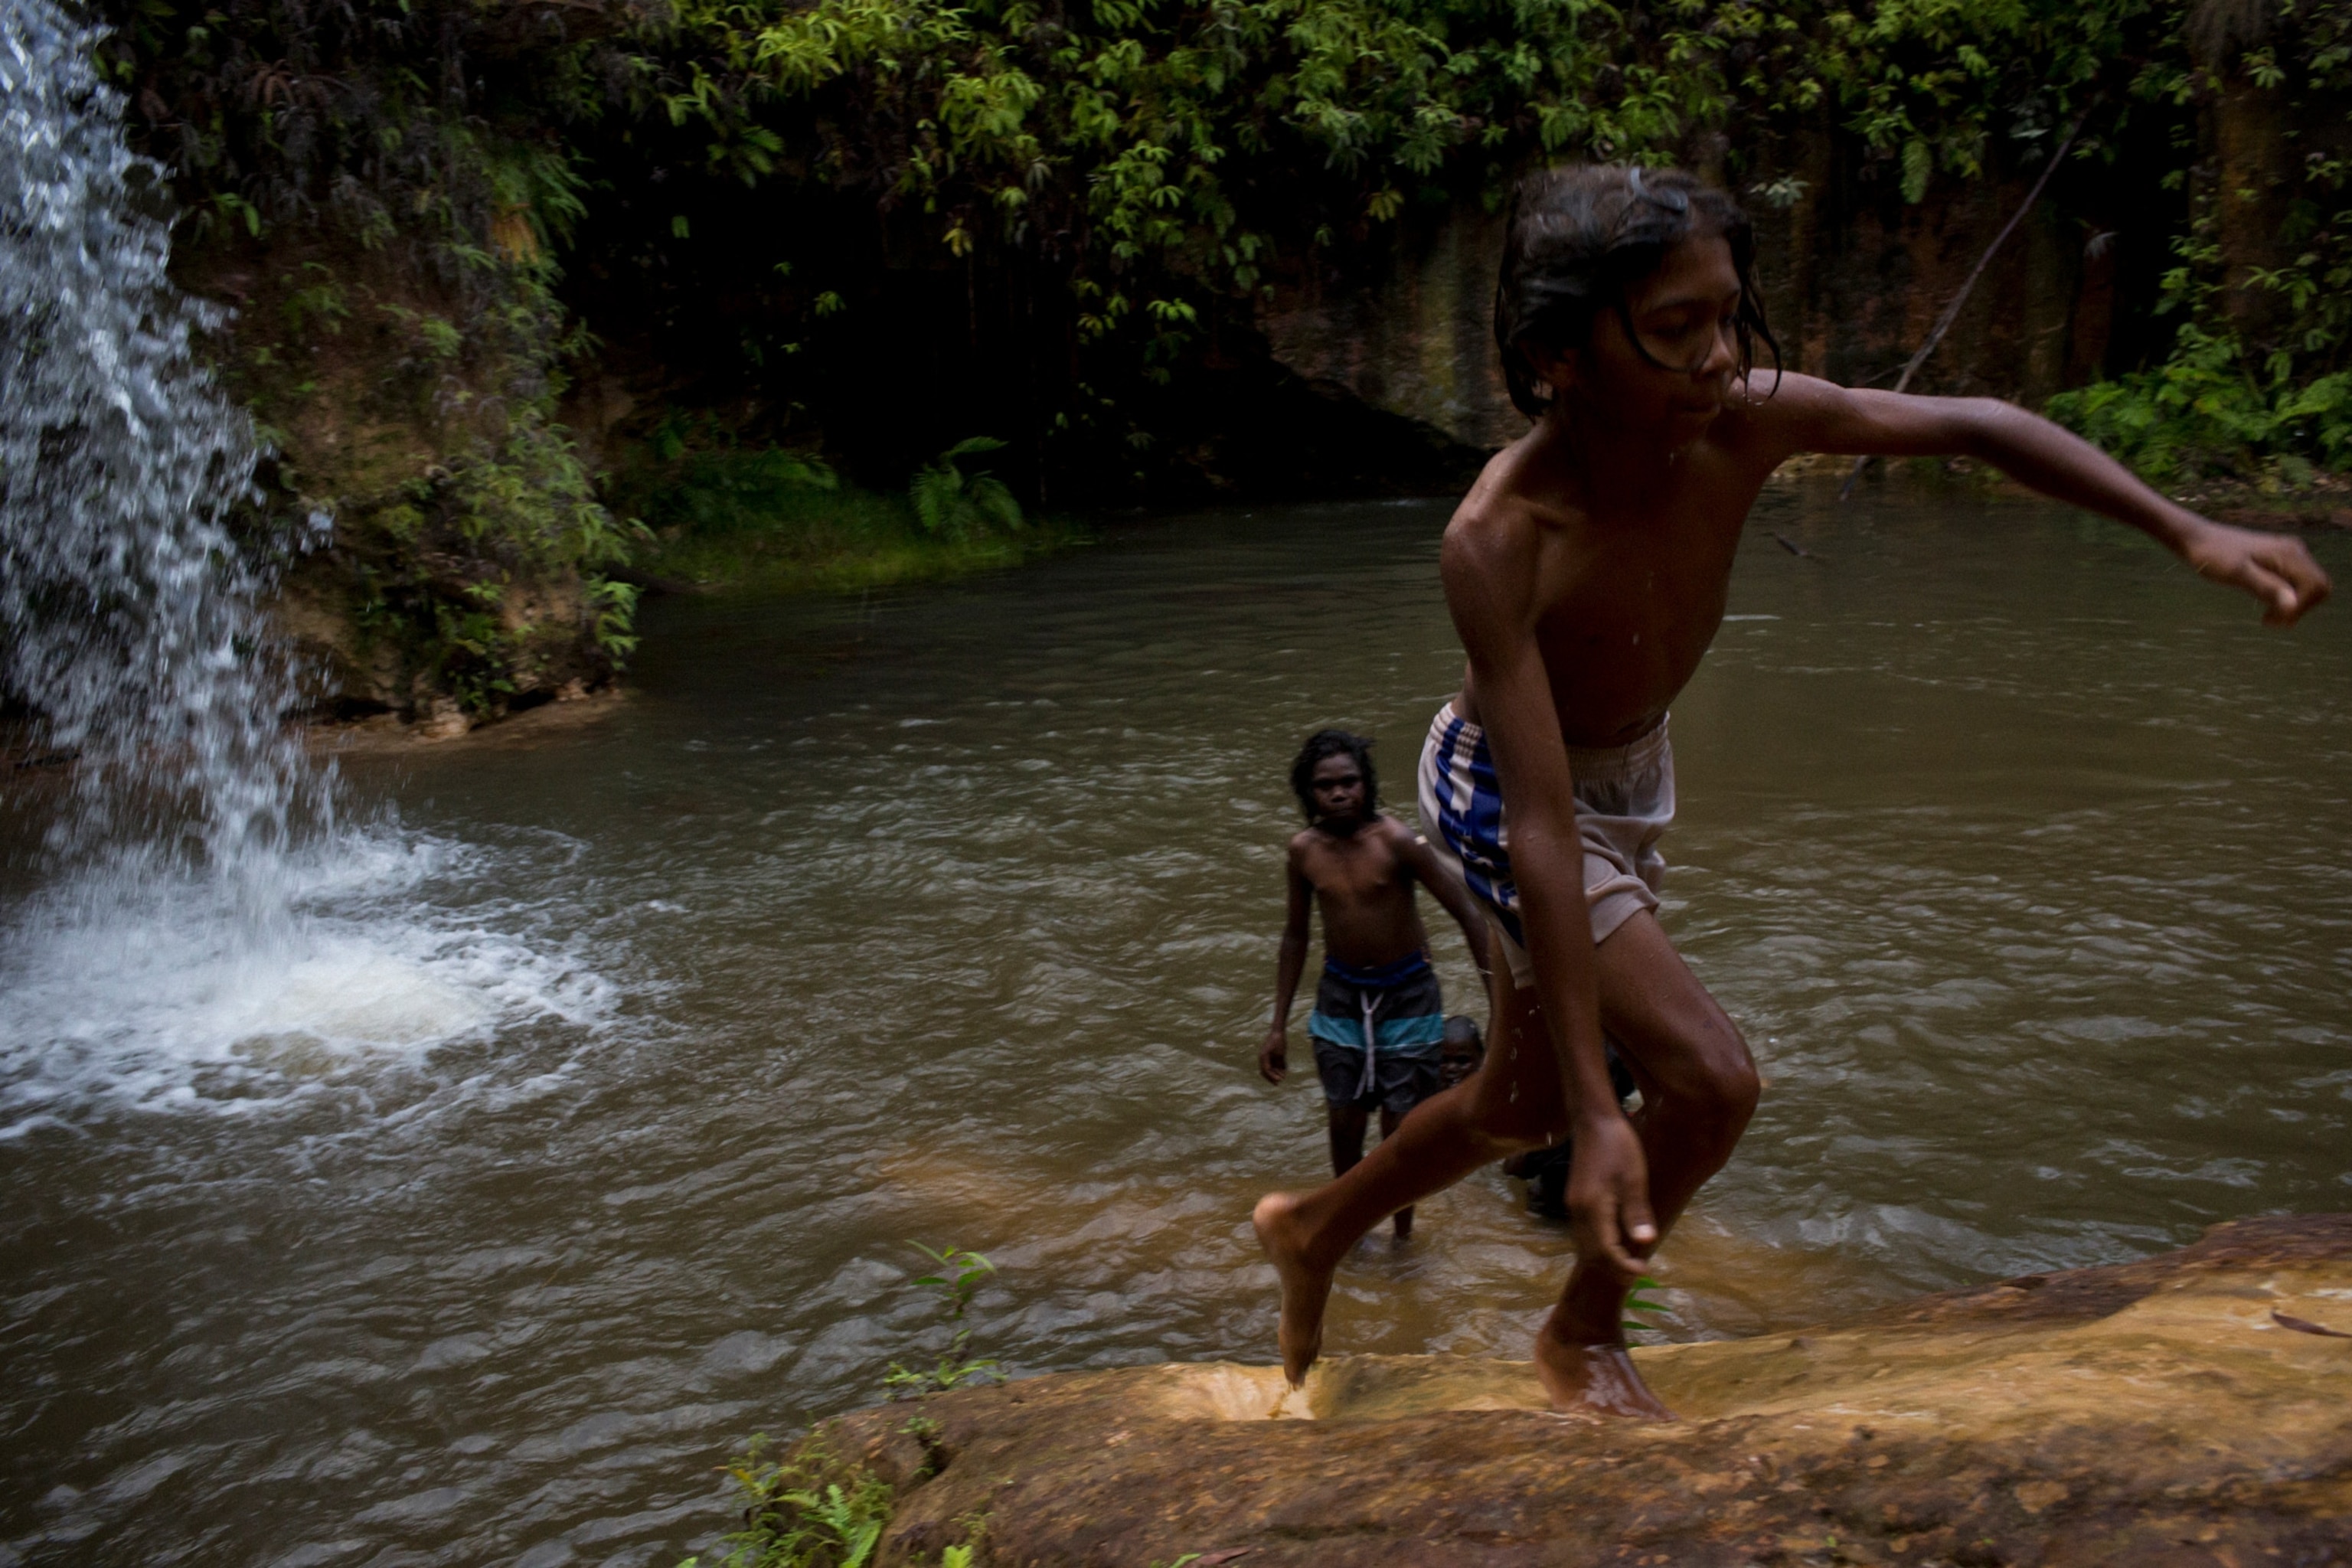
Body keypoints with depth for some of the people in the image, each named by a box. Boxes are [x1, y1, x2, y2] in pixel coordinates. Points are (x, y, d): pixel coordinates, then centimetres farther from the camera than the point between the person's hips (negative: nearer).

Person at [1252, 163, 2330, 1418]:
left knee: (1519, 1105, 19)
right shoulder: (1498, 541, -38)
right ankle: (1584, 1339, 12)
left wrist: (2188, 531, -16)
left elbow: (1970, 426, -8)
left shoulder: (1742, 423, -24)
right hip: (1503, 792, -6)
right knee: (1708, 1079, -17)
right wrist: (1598, 1115, -40)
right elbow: (1542, 832, -40)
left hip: (1632, 769, 7)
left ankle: (1314, 1229, 45)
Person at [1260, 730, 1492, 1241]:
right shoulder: (1304, 850, -5)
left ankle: (1403, 1230, 23)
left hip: (1406, 994, -3)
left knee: (1401, 1127, 0)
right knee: (1345, 1123, 7)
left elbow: (1468, 915, -15)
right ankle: (1350, 1224, 29)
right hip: (1340, 994, 3)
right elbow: (1295, 937, 8)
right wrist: (1278, 1027, 9)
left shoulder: (1395, 841, -18)